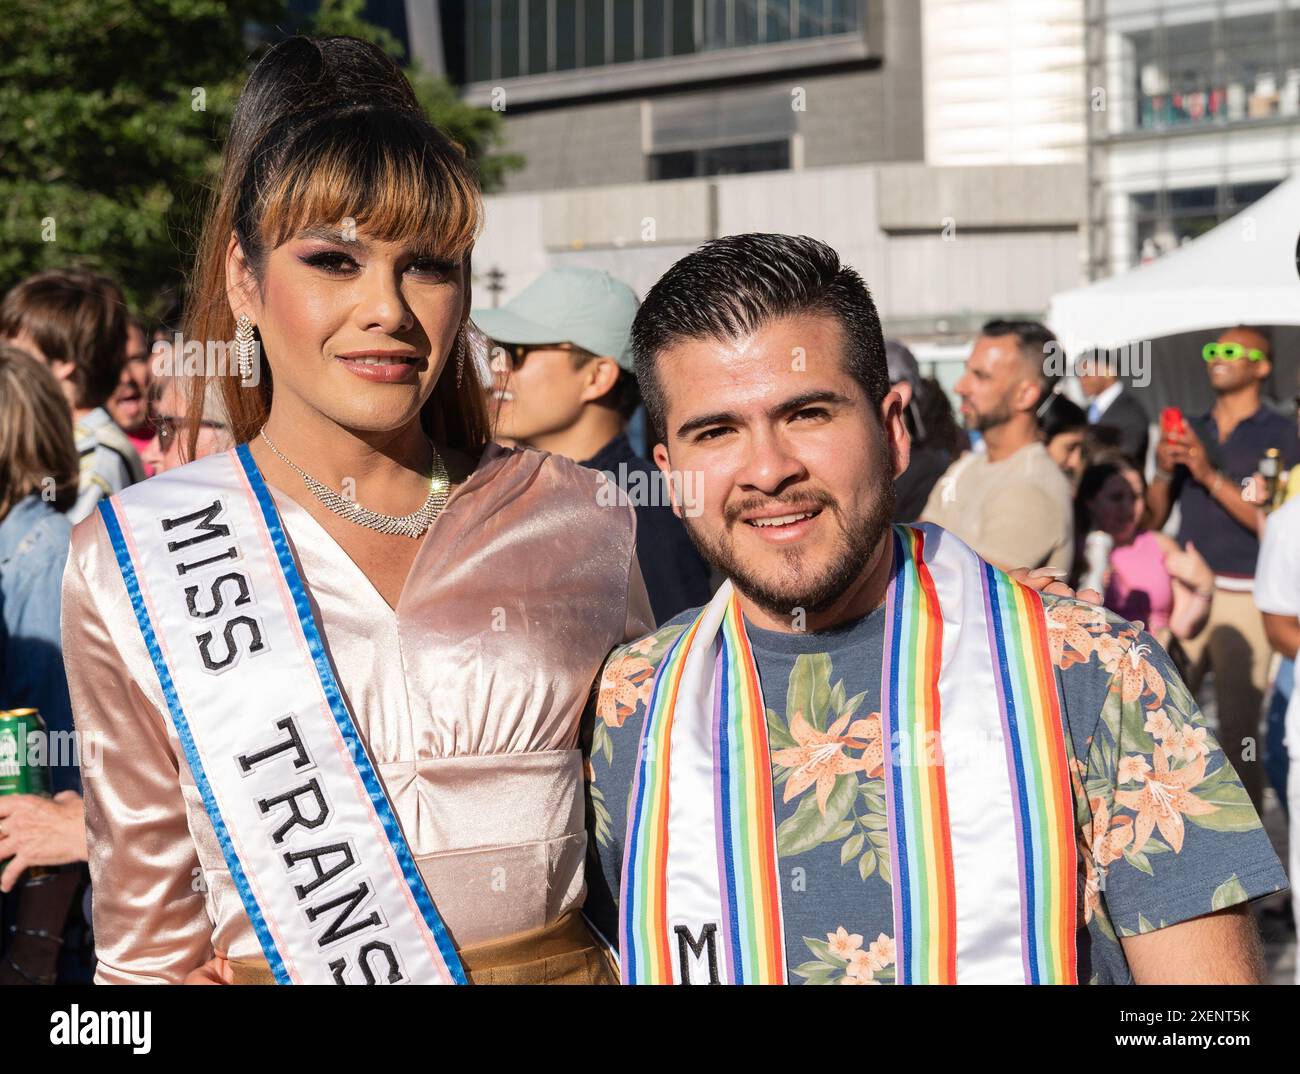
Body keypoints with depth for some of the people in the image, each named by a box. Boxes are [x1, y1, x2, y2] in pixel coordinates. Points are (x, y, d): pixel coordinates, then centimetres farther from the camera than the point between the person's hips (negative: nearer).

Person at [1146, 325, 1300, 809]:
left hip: (1242, 599, -4)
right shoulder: (1190, 430, 16)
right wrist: (1163, 471, -4)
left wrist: (1211, 476, -16)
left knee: (1239, 728, -5)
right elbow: (1153, 519, 14)